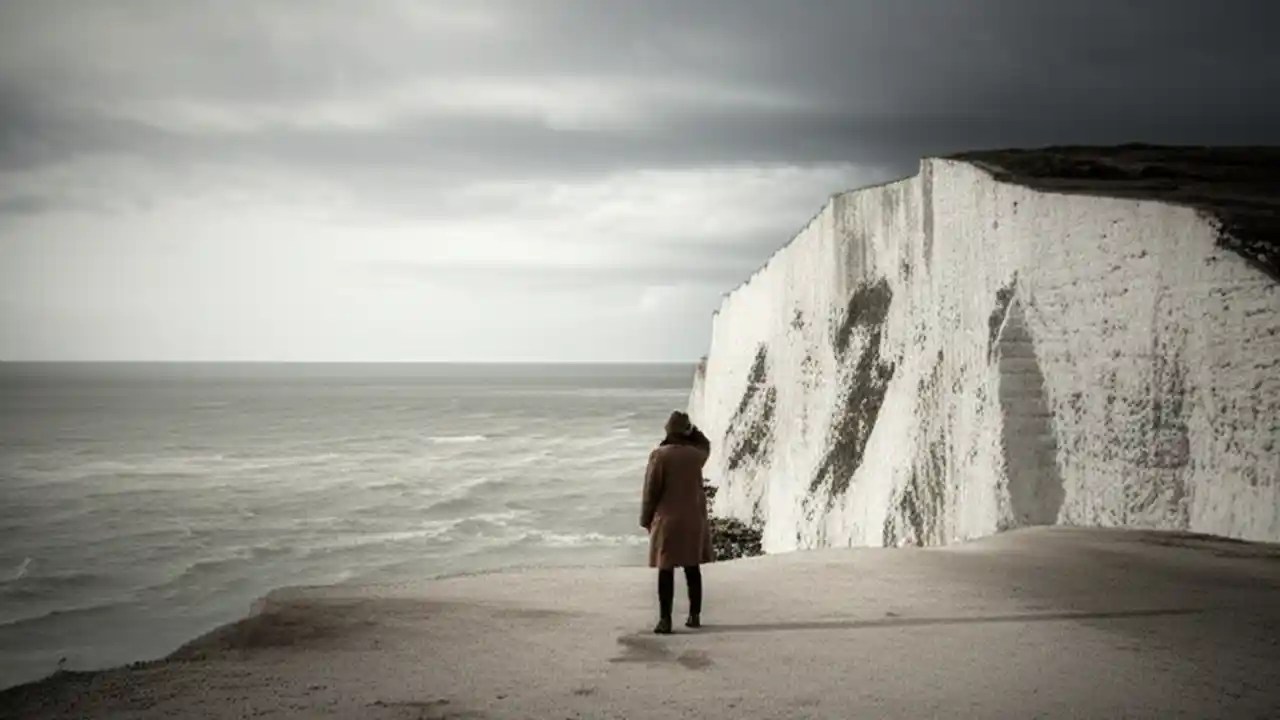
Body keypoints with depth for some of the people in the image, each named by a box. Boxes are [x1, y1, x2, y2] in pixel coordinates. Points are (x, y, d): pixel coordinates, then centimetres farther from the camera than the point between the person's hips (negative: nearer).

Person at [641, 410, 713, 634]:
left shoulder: (659, 455, -11)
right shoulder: (696, 454, 0)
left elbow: (651, 490, -9)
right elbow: (705, 444, 27)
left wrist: (646, 519, 1)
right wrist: (690, 428, 11)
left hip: (668, 520, -4)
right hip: (694, 519, 4)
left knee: (666, 570, -2)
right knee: (693, 568, 12)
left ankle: (665, 620, -4)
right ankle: (694, 615, 18)